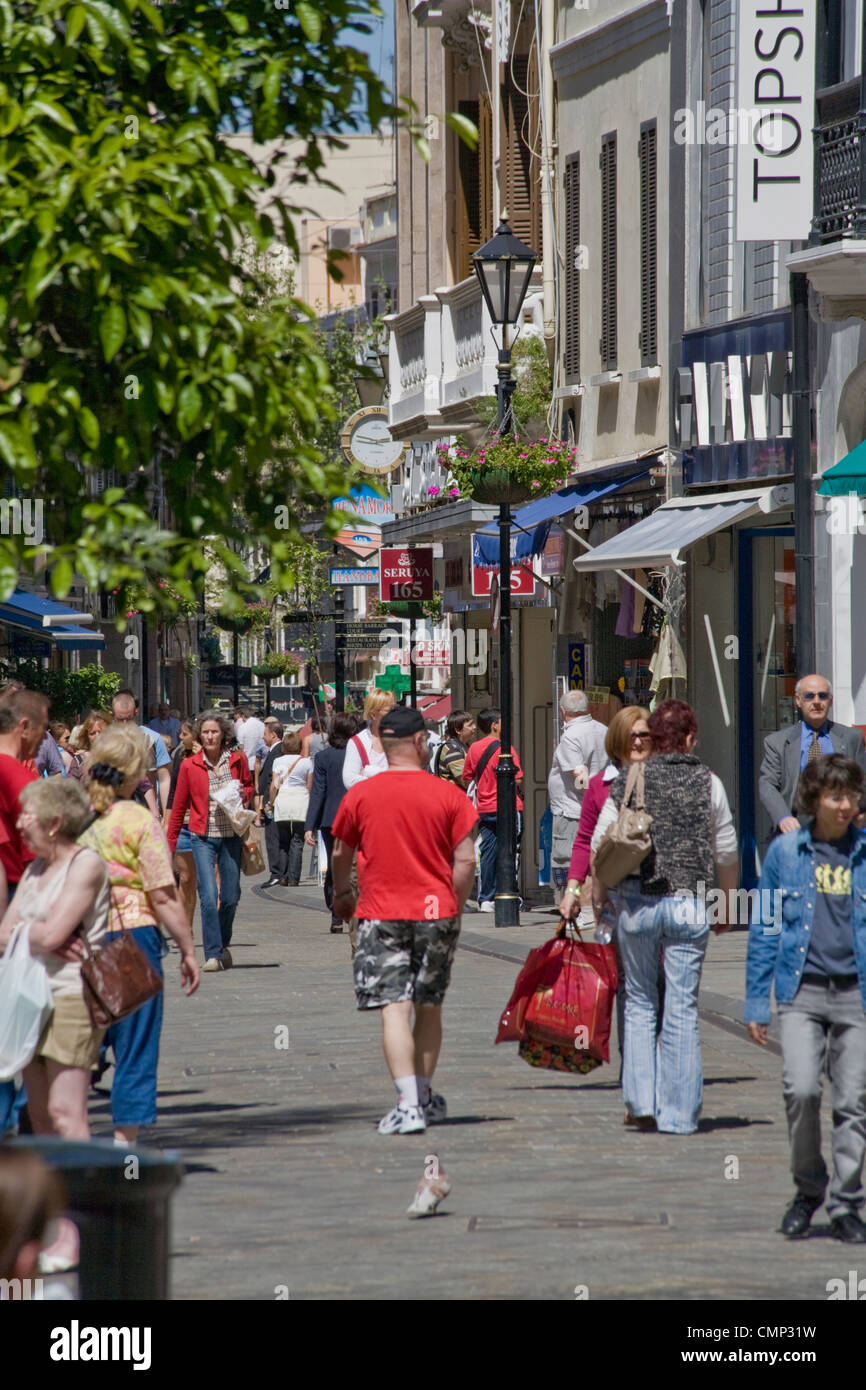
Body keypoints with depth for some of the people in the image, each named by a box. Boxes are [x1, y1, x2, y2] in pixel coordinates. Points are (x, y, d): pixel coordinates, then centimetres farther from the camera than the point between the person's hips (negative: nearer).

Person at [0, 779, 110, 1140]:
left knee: (64, 1111, -13)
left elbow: (52, 933, -18)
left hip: (72, 996, -8)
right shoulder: (34, 870, 17)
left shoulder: (86, 865, -8)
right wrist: (45, 940, -10)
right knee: (39, 1112, 7)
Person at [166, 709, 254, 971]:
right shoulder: (190, 766, -2)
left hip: (231, 837, 2)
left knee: (230, 896, 8)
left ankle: (223, 943, 33)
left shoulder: (237, 760, 1)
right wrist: (170, 845, 9)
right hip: (203, 837, -2)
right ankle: (213, 954, -10)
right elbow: (179, 806, 6)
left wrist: (243, 795, -5)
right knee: (208, 896, -13)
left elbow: (249, 786, 20)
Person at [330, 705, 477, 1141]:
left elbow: (341, 853, 11)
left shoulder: (360, 795, -2)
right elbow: (465, 860, -4)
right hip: (436, 911, 1)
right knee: (429, 1008, 15)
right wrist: (454, 907, 11)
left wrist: (342, 893, 30)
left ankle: (408, 1105, -17)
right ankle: (423, 1097, 27)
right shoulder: (448, 795, -4)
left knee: (395, 1008, -6)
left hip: (381, 914, -1)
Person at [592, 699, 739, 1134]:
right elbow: (726, 851, 4)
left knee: (640, 1004, 14)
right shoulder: (708, 783, -1)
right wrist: (726, 902, 17)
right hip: (690, 903, 0)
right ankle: (678, 1113, 3)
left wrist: (599, 894, 15)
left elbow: (599, 842, 0)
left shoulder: (628, 781, -1)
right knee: (683, 1009, 3)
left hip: (637, 902, 0)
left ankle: (642, 1102, 6)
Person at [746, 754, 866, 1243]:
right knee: (801, 1089, -15)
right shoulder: (785, 851, 4)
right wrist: (757, 1003, 5)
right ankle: (808, 1189, 6)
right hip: (802, 992, -1)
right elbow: (764, 931, 8)